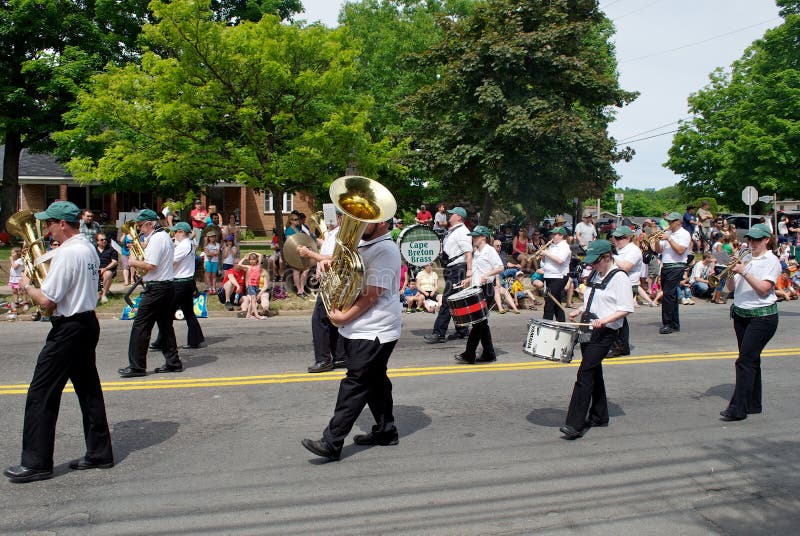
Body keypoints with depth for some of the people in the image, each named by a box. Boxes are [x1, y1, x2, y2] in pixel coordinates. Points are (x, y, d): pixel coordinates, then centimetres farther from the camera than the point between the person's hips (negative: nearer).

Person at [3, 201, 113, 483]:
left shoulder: (66, 253, -18)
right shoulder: (89, 249, 10)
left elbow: (47, 301, -18)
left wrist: (26, 285, -1)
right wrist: (44, 279, 14)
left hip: (68, 330, -9)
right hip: (89, 324, 9)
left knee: (41, 396, 0)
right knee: (89, 390, 14)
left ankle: (36, 463, 8)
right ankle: (99, 452, 22)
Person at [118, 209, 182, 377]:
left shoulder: (156, 239, -15)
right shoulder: (165, 236, 16)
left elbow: (150, 265, -21)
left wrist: (134, 262, -6)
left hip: (157, 288, -10)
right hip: (168, 286, 10)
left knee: (140, 326, -5)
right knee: (165, 325, 13)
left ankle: (136, 366, -2)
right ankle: (173, 362, 15)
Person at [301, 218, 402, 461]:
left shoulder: (385, 250, -16)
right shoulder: (363, 245, 15)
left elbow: (372, 293, -21)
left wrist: (345, 317, -16)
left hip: (374, 332, -10)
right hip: (358, 329, 10)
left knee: (355, 384, -8)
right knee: (375, 380, 17)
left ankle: (332, 442, -6)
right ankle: (385, 431, 30)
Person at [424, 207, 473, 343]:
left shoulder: (462, 231, -12)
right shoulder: (452, 232, 19)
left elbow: (468, 251, -21)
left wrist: (469, 269, -27)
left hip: (457, 269, -10)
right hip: (451, 269, 10)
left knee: (447, 300, -12)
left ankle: (439, 333, -12)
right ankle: (461, 331, 21)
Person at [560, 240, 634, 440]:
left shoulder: (619, 277, -11)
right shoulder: (595, 275, 14)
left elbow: (626, 309, -16)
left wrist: (604, 320, -26)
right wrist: (579, 311, 9)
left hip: (605, 333, -9)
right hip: (588, 330, 9)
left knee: (585, 374, -15)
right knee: (594, 372, 16)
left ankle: (575, 425, -15)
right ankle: (599, 416, 31)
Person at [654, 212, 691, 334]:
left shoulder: (684, 234, -4)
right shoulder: (667, 233, 17)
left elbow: (680, 251, -18)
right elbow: (659, 250, 14)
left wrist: (668, 239, -15)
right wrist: (657, 239, -2)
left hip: (676, 267, -8)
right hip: (665, 267, 8)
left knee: (668, 294, -14)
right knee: (671, 296, 11)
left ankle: (667, 324, -12)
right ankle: (675, 324, 17)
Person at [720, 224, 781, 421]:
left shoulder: (771, 261, -6)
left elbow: (764, 289, -17)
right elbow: (731, 288, 9)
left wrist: (743, 272, -21)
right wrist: (732, 273, -9)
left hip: (762, 316, -6)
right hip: (741, 314, 6)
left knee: (745, 361, -12)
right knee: (751, 360, 13)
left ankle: (738, 408, -12)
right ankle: (753, 404, 21)